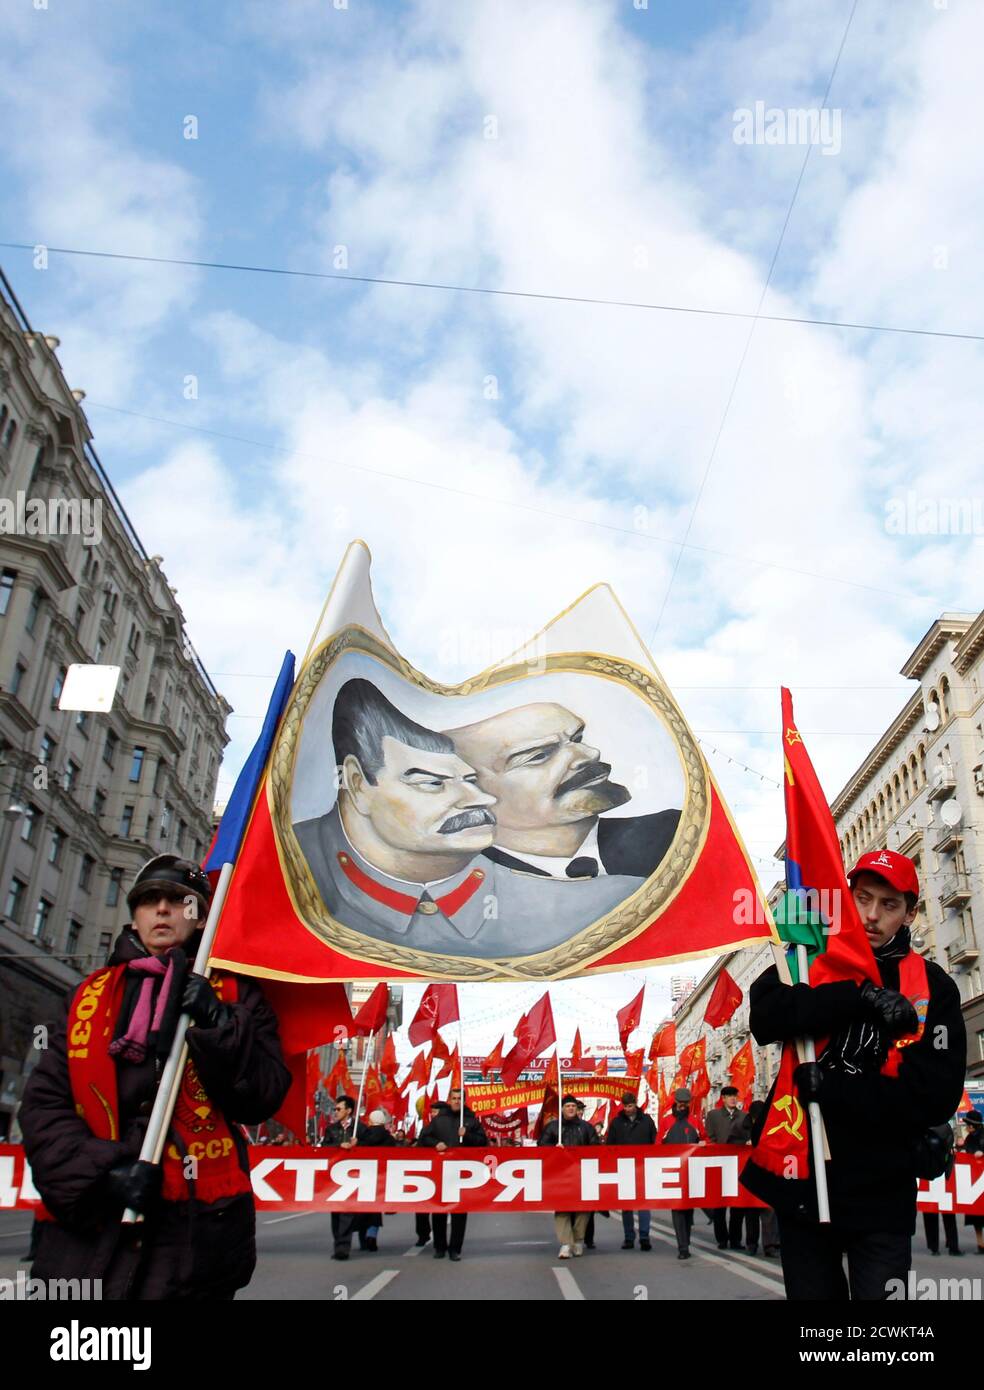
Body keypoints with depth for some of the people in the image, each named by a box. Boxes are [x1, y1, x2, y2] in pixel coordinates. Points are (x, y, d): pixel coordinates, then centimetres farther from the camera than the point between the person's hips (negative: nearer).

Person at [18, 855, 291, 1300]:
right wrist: (100, 1173, -11)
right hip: (86, 1225, 2)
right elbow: (43, 1103, 4)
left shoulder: (234, 994, 7)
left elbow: (262, 1099, -2)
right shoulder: (90, 995, 12)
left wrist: (219, 1025, -16)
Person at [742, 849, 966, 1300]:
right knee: (812, 1290, 17)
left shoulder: (934, 988, -3)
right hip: (801, 1182, 2)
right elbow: (764, 1017, -17)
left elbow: (934, 1098, -12)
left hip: (880, 1198, -2)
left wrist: (830, 1088, -17)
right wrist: (861, 997, -25)